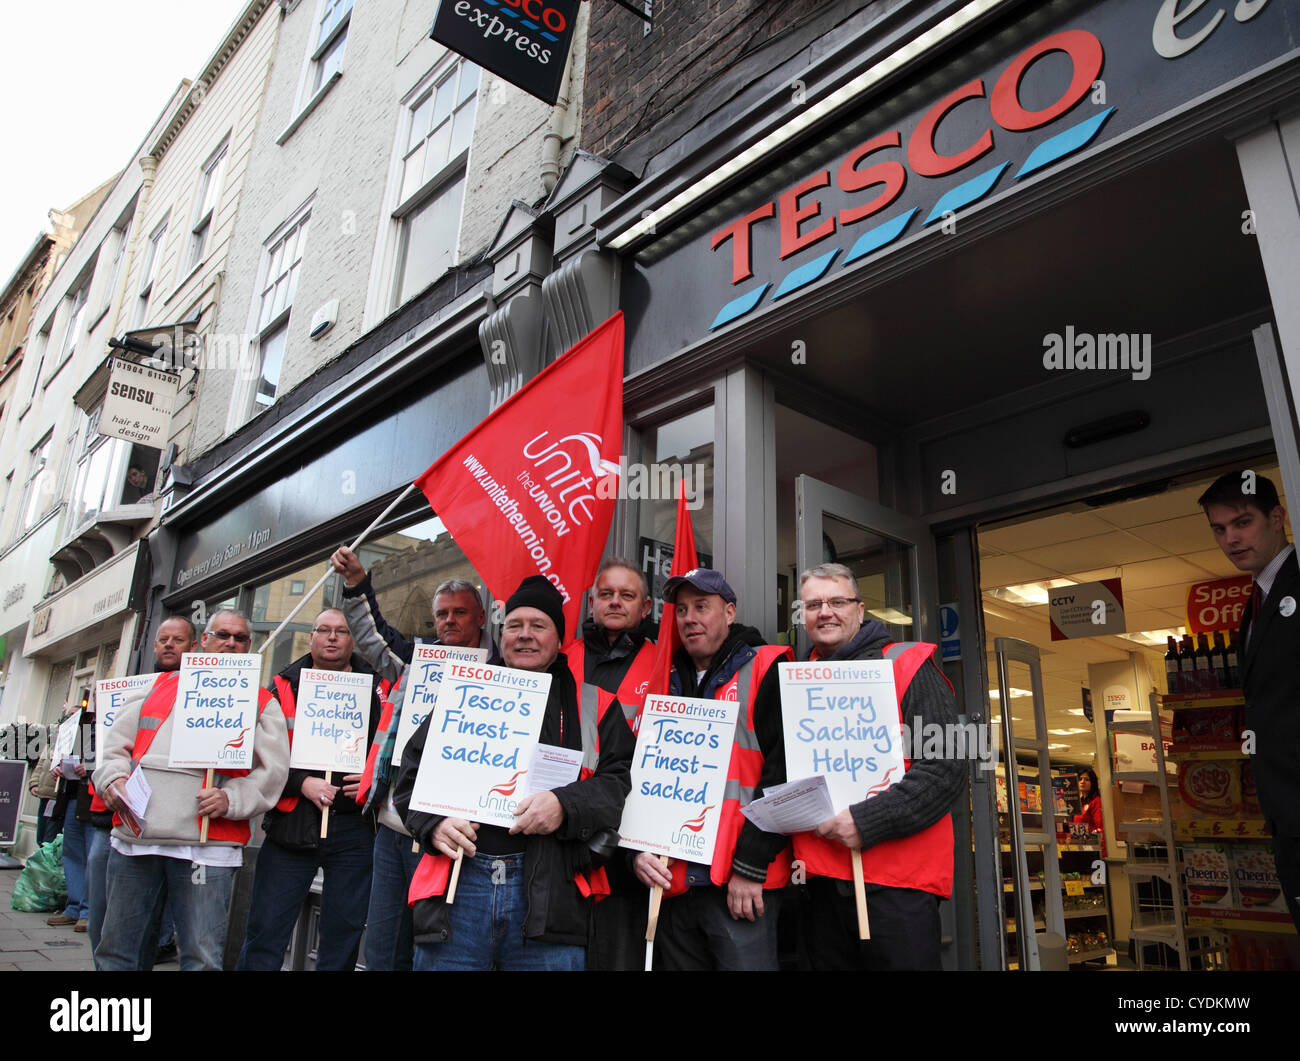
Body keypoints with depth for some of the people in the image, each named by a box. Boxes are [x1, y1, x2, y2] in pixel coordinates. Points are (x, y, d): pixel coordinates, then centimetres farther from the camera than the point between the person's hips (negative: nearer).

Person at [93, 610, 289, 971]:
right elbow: (118, 741, 19)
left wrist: (231, 799, -14)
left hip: (206, 846, -3)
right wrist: (113, 777, -1)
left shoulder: (261, 702, 10)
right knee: (115, 952, 10)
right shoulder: (163, 685, 21)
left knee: (201, 958, -2)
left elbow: (273, 768, 1)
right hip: (134, 837, 3)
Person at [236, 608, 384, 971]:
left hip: (353, 829, 1)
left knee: (343, 936, 9)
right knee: (265, 932, 2)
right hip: (293, 823, 0)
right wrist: (302, 783, -13)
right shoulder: (285, 687, 6)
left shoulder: (375, 689, 6)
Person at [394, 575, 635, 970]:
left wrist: (566, 806, -15)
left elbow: (624, 779, 1)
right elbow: (413, 772, 15)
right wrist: (433, 822, -4)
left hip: (550, 888, -1)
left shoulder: (594, 704, 9)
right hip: (458, 882, 2)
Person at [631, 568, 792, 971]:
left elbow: (783, 770, -11)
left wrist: (750, 866, -14)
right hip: (672, 882, 5)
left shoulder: (765, 670, -2)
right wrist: (639, 850, 1)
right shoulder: (667, 682, 14)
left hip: (743, 882, -5)